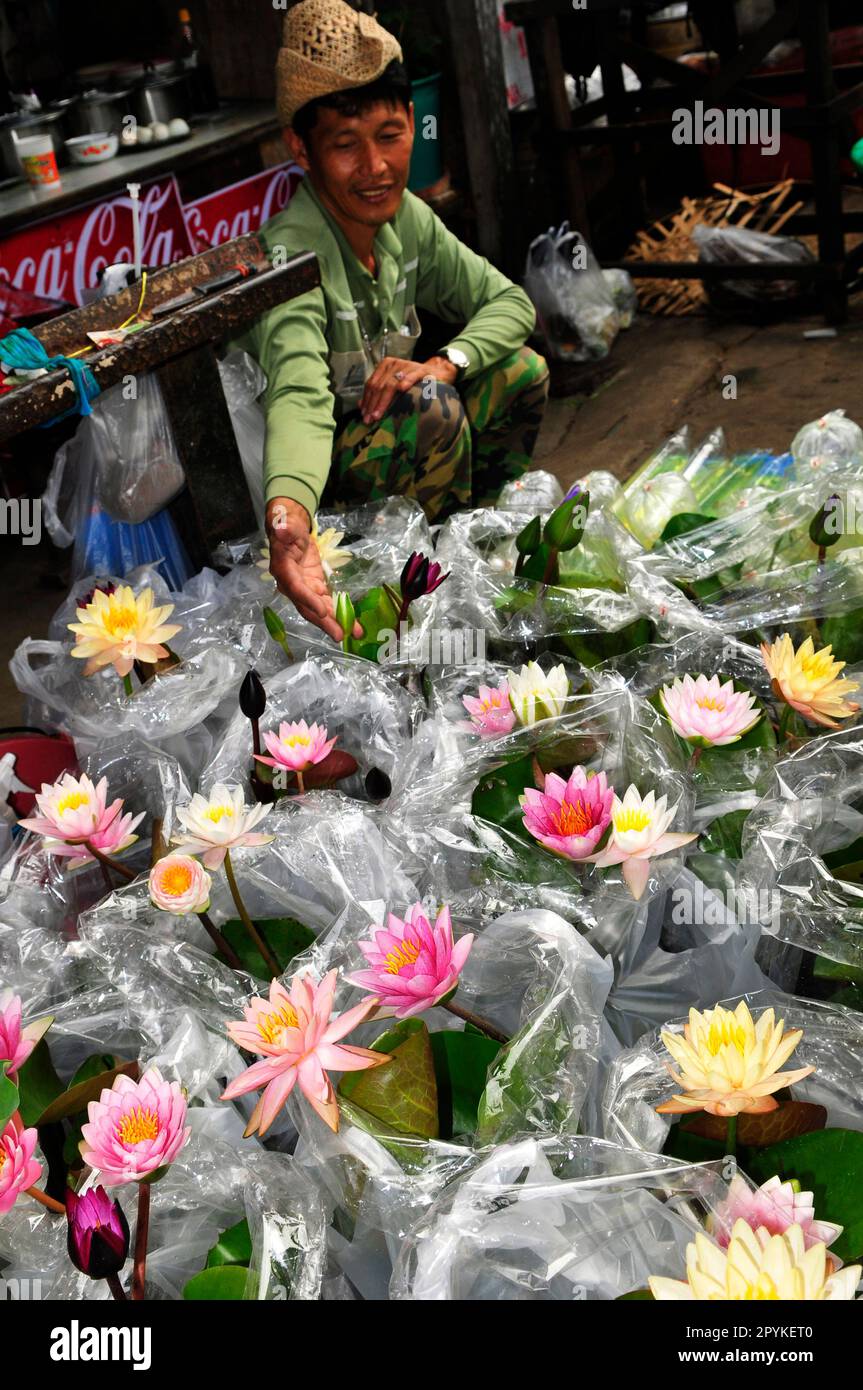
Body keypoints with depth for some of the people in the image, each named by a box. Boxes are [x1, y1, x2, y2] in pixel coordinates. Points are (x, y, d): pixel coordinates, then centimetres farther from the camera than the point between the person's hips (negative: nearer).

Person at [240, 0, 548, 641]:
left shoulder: (407, 218, -5)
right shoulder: (291, 253, -29)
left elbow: (510, 301, 0)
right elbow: (299, 395, -46)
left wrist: (443, 364, -22)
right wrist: (288, 515, -67)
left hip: (386, 437, 7)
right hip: (315, 473, -7)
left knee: (520, 371, -3)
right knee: (429, 407, -31)